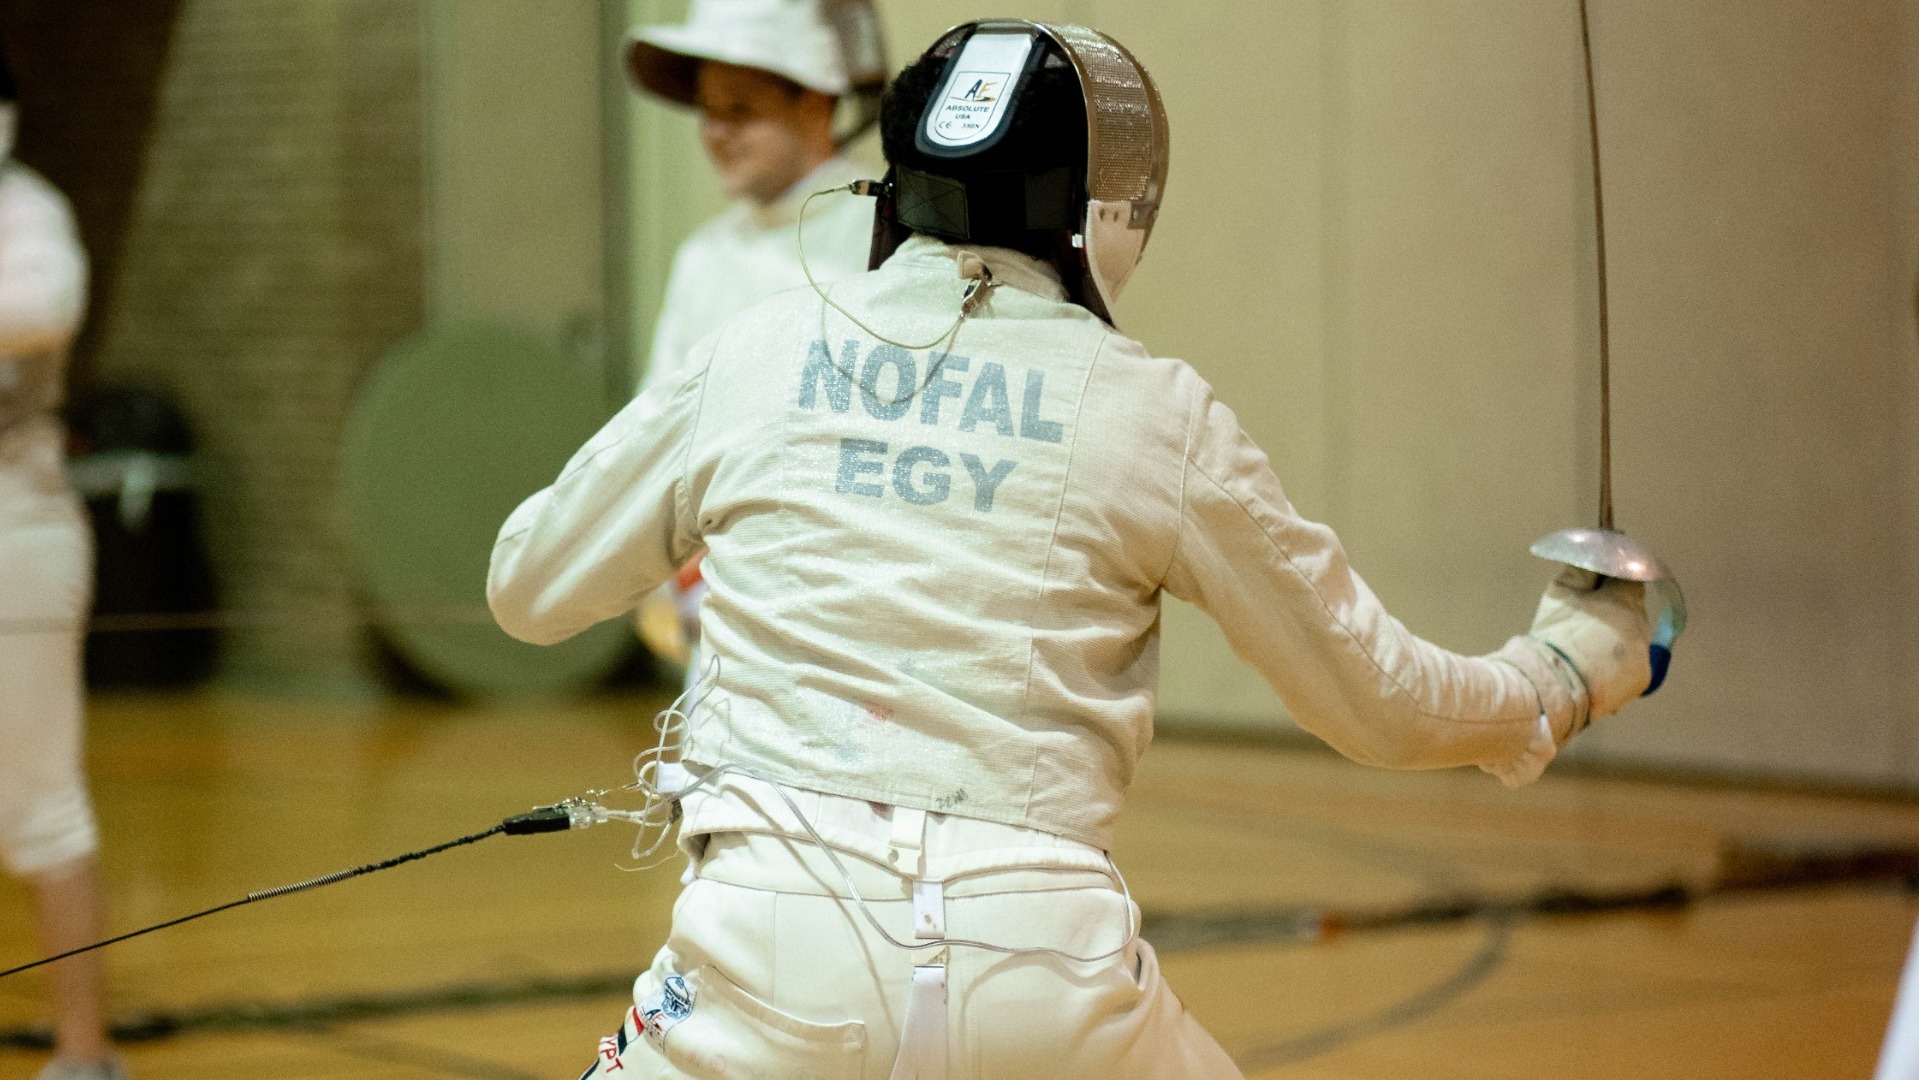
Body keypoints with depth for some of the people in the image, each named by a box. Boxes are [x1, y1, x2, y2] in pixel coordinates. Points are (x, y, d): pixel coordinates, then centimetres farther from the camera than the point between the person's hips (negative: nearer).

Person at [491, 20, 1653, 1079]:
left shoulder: (758, 353, 8)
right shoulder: (1155, 414, 6)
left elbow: (530, 588, 19)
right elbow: (1382, 701, 13)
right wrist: (1570, 669, 32)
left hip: (779, 940, 0)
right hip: (1039, 966, 0)